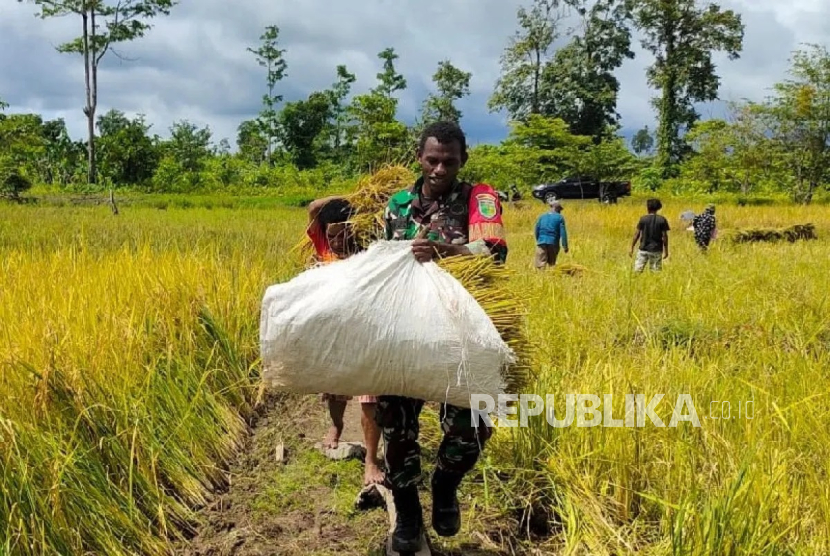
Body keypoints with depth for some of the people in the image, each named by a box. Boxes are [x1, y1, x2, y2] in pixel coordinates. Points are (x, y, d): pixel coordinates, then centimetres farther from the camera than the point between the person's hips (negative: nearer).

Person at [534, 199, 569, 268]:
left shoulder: (542, 216, 11)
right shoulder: (560, 217, 2)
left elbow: (536, 231, 12)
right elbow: (563, 233, -4)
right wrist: (565, 246, -2)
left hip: (542, 243, 1)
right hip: (553, 243, -1)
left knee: (541, 263, -6)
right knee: (552, 264, 12)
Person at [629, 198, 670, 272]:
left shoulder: (643, 219, -4)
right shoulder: (662, 220, -3)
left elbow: (637, 234, -2)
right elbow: (664, 236, -4)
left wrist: (632, 248, 5)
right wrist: (666, 250, 4)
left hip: (643, 249, 0)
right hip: (656, 250, 0)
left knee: (637, 270, 5)